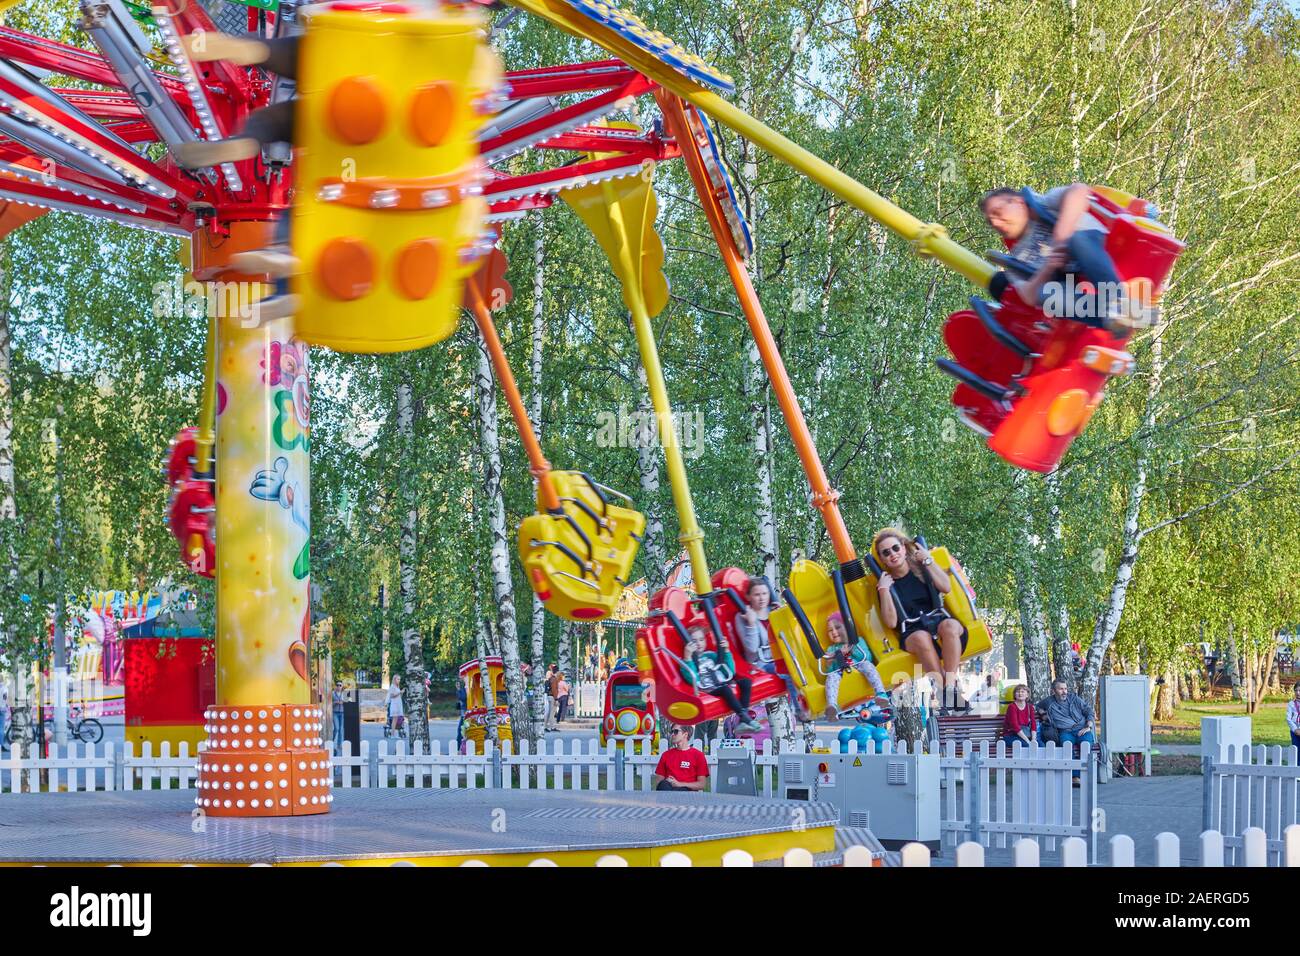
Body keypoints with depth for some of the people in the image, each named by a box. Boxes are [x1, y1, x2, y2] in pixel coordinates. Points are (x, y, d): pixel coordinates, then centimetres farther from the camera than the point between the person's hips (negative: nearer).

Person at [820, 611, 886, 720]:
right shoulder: (831, 649, 28)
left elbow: (867, 658, 5)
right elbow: (829, 671, 17)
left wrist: (851, 650, -6)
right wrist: (829, 663, -5)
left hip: (859, 667, -1)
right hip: (840, 673, 1)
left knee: (867, 665, -33)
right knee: (831, 676, -32)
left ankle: (880, 694, -53)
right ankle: (831, 706, -56)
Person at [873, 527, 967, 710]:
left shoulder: (920, 567, 13)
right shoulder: (886, 582, 9)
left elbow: (946, 587, -6)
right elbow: (891, 622, -3)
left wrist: (928, 561, -3)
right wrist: (883, 590, -7)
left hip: (939, 619, 1)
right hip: (912, 632, -1)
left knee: (950, 625, -36)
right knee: (922, 638, -38)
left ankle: (950, 686, -40)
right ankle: (944, 693, -42)